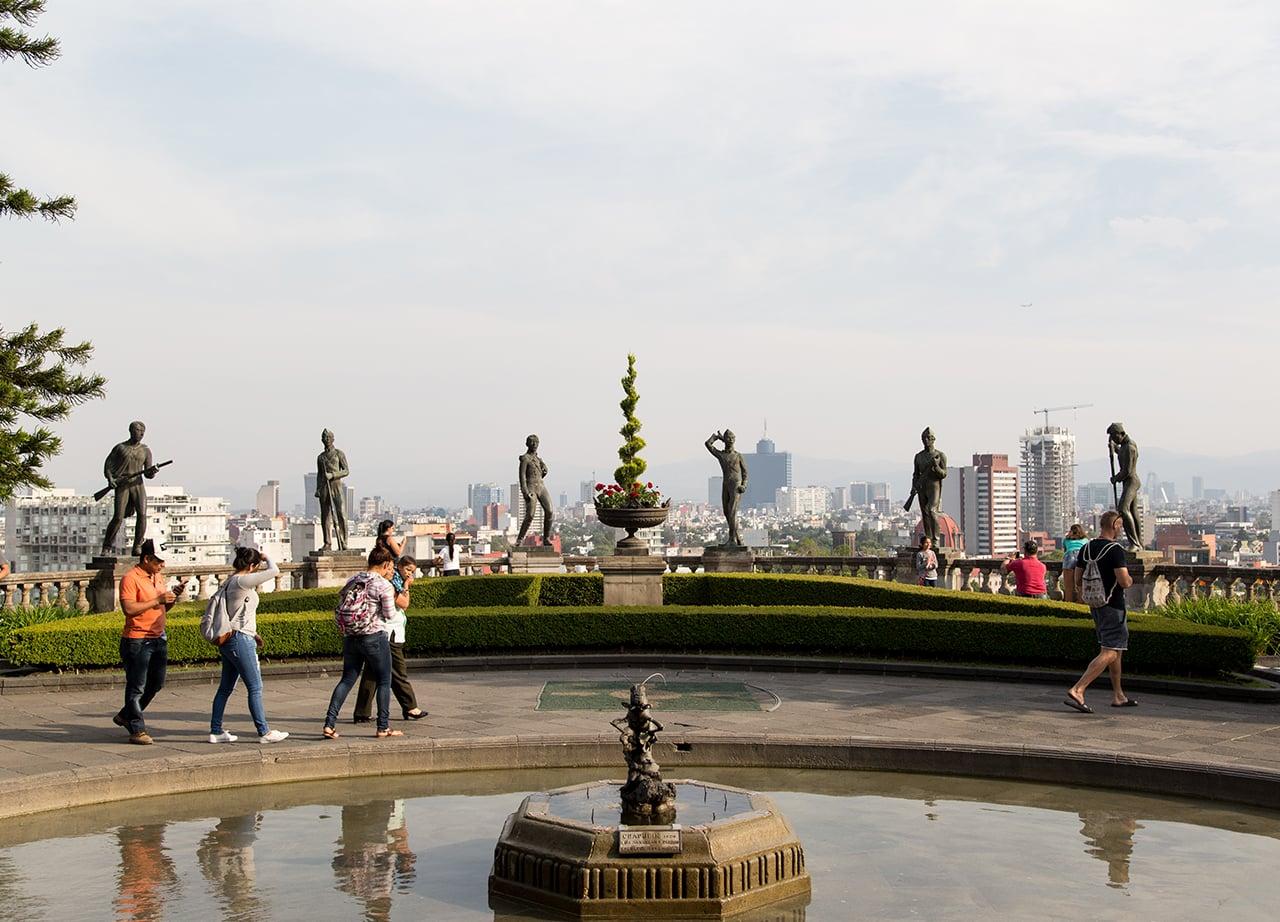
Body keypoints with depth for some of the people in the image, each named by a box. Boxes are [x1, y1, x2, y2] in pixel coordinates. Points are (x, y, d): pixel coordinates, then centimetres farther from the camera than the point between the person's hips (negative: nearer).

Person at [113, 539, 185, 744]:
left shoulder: (158, 577, 13)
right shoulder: (130, 579, -12)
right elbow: (129, 608, -23)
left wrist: (173, 597, 1)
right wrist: (158, 600, -21)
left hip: (158, 638, 8)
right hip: (137, 641, -8)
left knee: (156, 684, 15)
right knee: (137, 687, -1)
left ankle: (125, 716, 32)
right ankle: (137, 731, 6)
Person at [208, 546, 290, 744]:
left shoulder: (231, 581, 13)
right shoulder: (242, 581, -16)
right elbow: (274, 571, -18)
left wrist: (252, 634, 20)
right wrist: (266, 558, 2)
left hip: (230, 639, 10)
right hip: (240, 640, -10)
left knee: (226, 687, 13)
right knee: (255, 687, -3)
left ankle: (216, 731, 18)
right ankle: (264, 732, 1)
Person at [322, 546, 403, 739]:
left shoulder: (352, 581, 8)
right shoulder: (383, 585, -11)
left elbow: (340, 611, 11)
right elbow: (390, 614, -7)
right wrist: (391, 598, 6)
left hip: (350, 637, 6)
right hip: (375, 637, -6)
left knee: (347, 680, 12)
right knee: (384, 681, 6)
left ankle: (329, 724, 3)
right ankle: (383, 728, 7)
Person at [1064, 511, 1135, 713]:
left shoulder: (1086, 549, 6)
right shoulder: (1115, 550, -17)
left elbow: (1078, 579, 10)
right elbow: (1124, 582, -21)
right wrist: (1130, 580, 0)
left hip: (1095, 605, 8)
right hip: (1113, 607, -8)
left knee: (1117, 650, 19)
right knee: (1109, 653, -8)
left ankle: (1118, 696, 26)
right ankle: (1076, 691, -19)